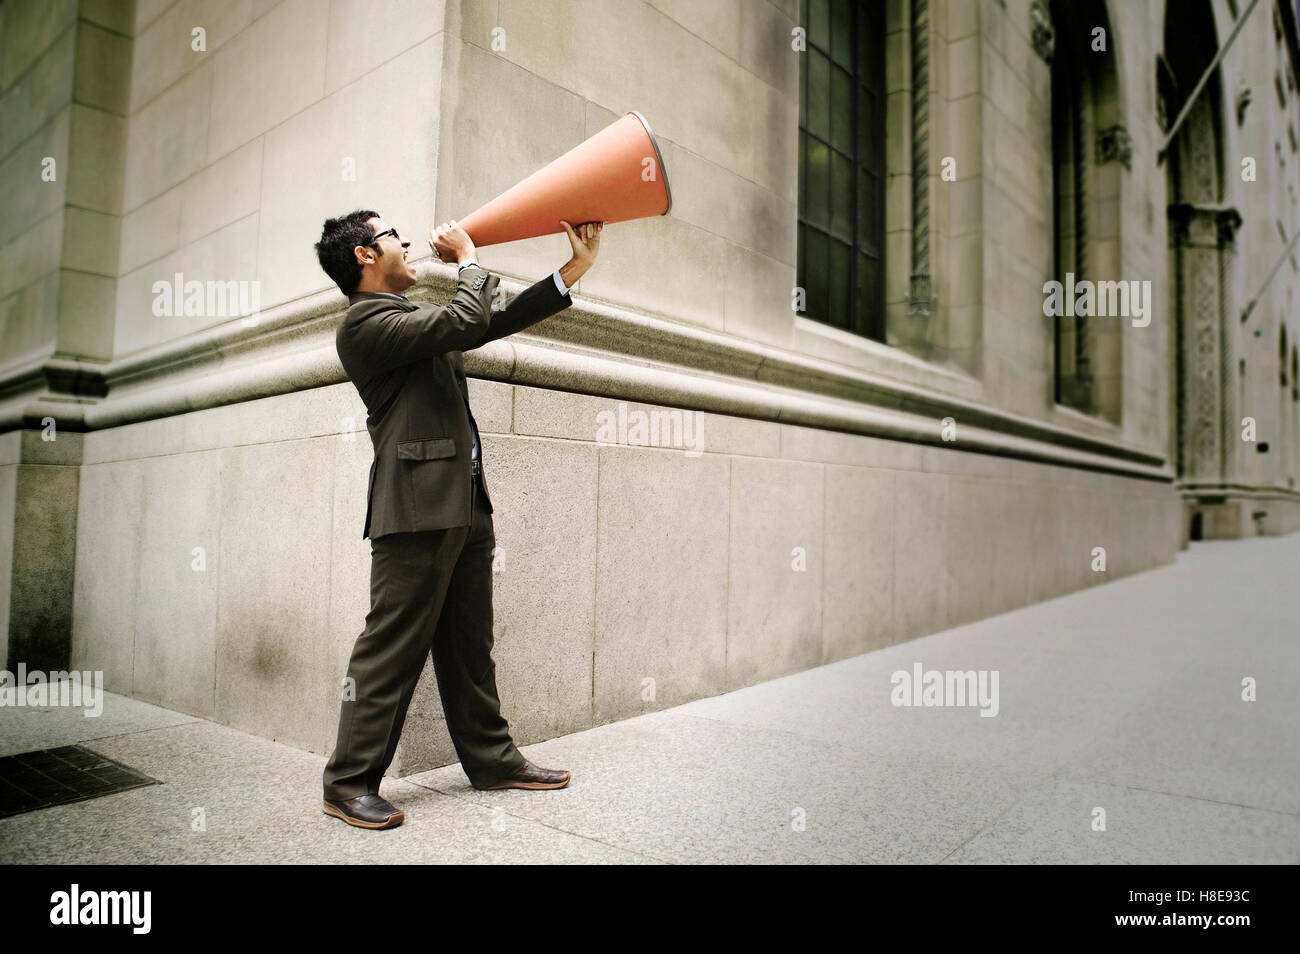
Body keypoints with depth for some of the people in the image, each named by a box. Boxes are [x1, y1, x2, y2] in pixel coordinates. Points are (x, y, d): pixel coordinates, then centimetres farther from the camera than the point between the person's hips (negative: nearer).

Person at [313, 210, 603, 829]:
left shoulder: (417, 318, 23)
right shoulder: (364, 321, -6)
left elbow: (498, 320, 22)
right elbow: (466, 321, -17)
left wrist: (576, 267, 19)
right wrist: (469, 260, 3)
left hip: (465, 506, 9)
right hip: (416, 507, -9)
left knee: (469, 648, 14)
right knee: (392, 649, -4)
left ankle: (492, 759, 24)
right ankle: (349, 783, 9)